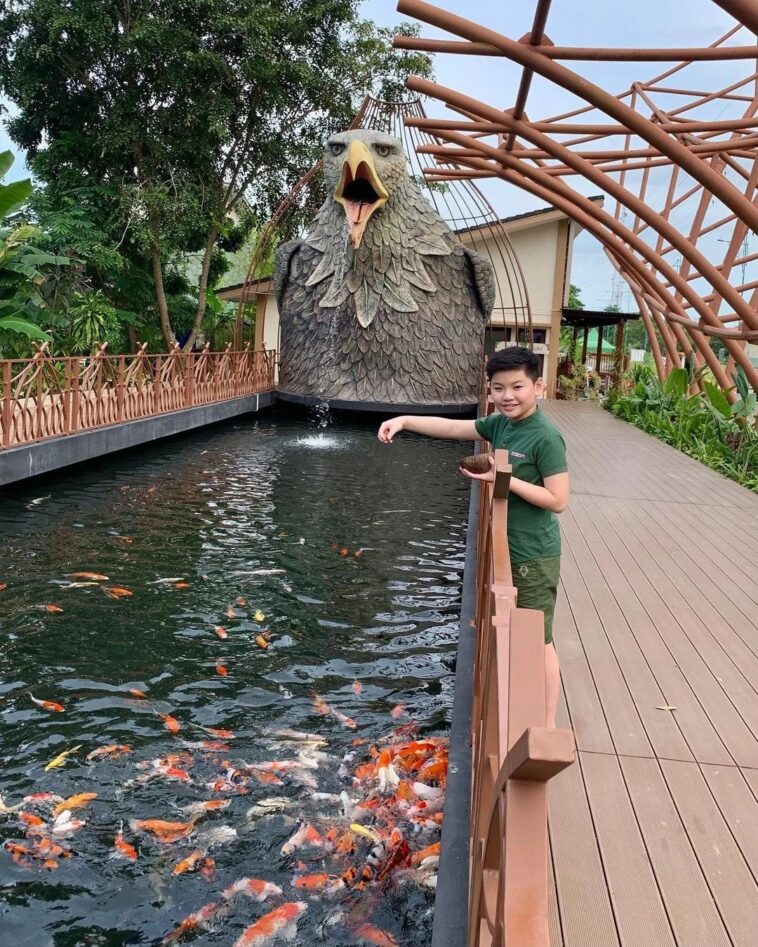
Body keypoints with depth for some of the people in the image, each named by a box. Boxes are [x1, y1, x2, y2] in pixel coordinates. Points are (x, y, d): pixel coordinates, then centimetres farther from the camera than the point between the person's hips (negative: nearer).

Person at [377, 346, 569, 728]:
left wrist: (505, 479, -25)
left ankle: (548, 727, 13)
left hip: (534, 557, -8)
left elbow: (558, 500, -21)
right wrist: (405, 420, -1)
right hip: (506, 549, 8)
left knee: (539, 642, 1)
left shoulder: (546, 438, -19)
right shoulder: (500, 424, 3)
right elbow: (451, 427, 9)